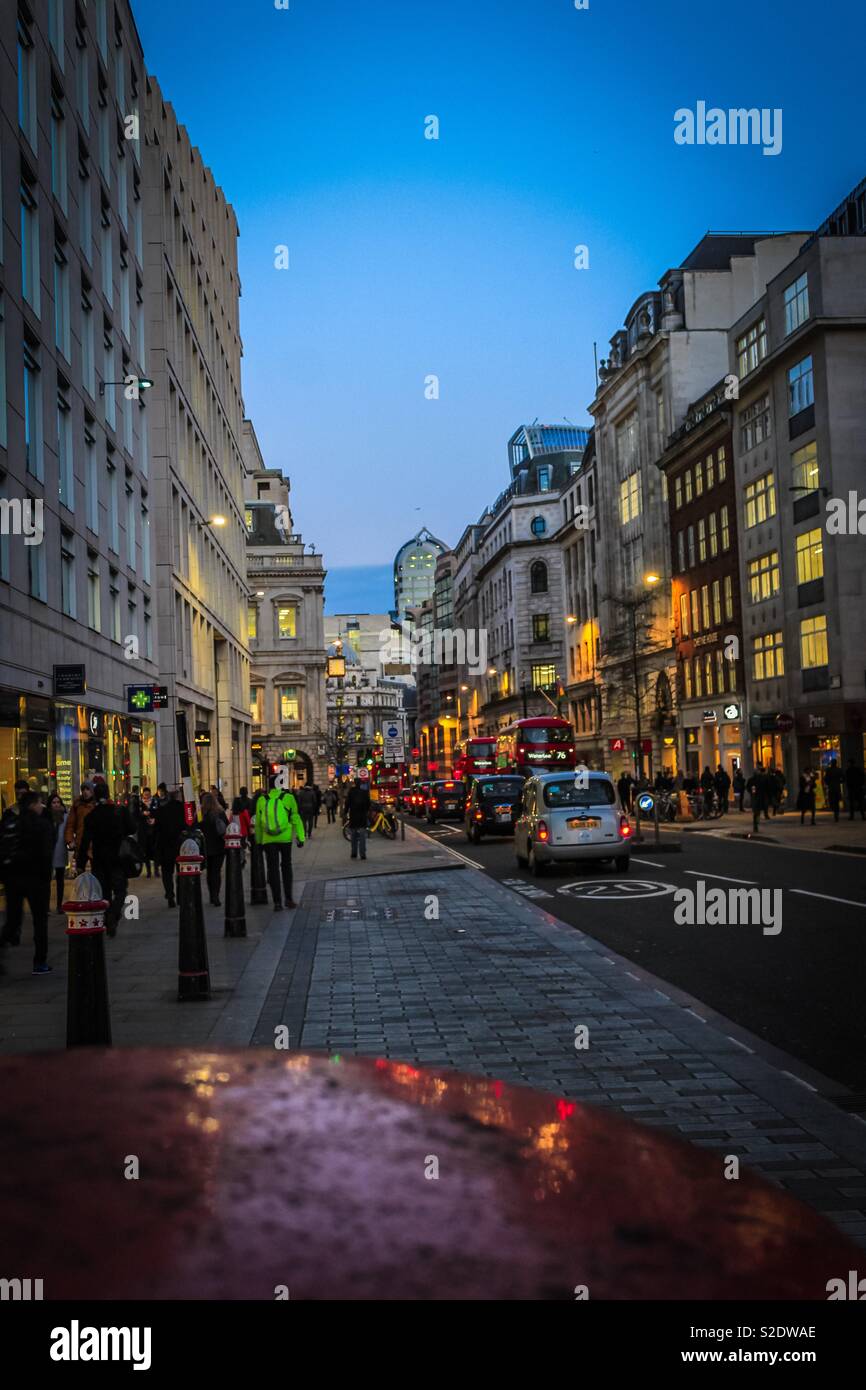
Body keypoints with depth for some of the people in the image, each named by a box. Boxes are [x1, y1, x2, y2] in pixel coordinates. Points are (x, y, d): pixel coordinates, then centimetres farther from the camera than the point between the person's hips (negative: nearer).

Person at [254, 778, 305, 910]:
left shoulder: (262, 800, 2)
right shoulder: (288, 798, -4)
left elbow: (258, 823, 8)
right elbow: (295, 819, -4)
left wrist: (259, 840, 17)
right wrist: (300, 837, 0)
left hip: (268, 840, 1)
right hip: (285, 838, -1)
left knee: (273, 869, 7)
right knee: (286, 867, 15)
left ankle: (277, 901, 4)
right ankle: (288, 898, 17)